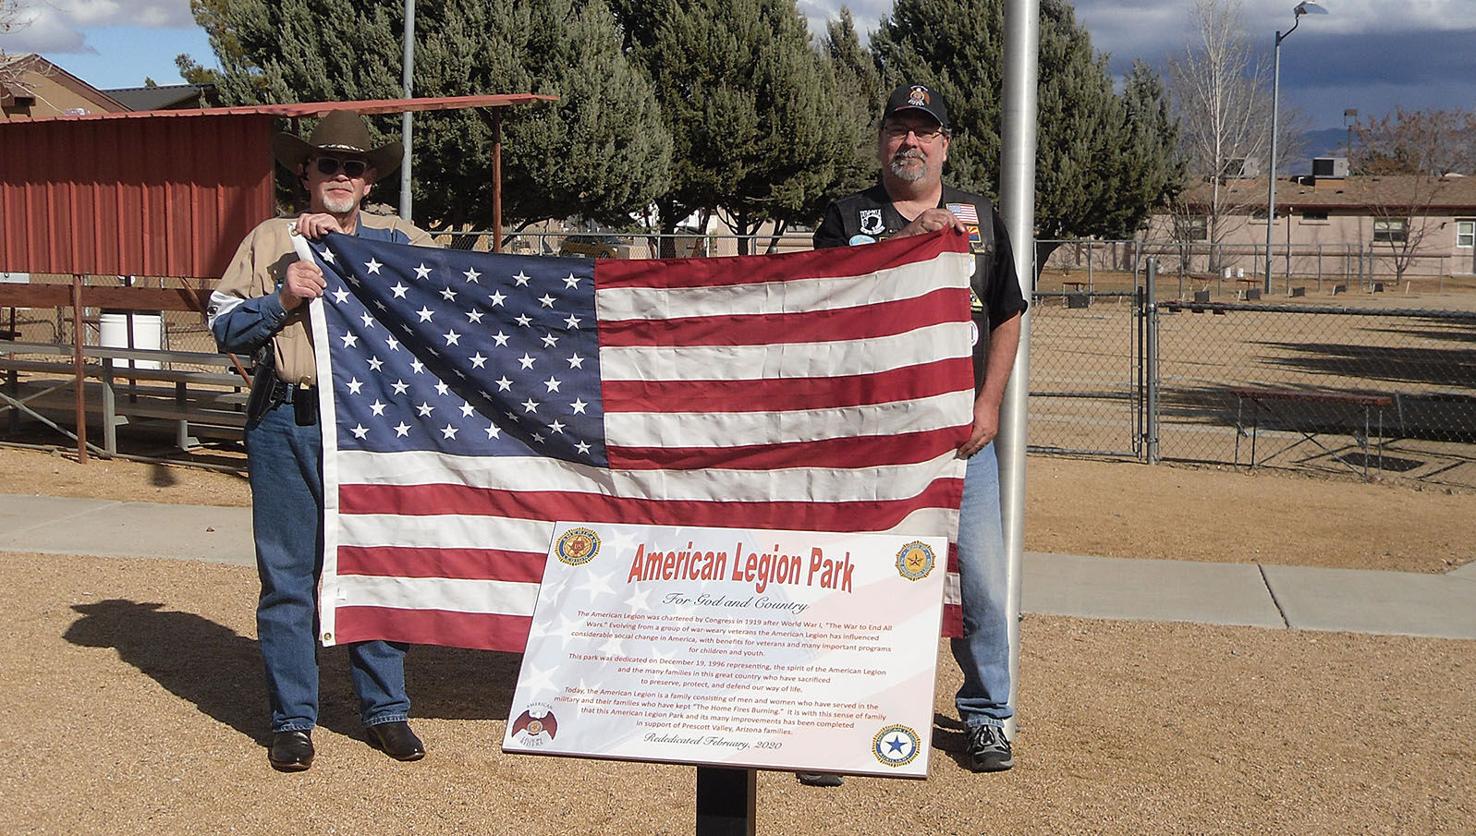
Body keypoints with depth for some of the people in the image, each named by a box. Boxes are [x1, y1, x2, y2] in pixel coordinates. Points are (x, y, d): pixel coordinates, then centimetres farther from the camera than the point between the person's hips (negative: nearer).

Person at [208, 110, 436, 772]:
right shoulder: (269, 241, 11)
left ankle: (386, 709, 19)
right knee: (287, 575, 4)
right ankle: (292, 718, 15)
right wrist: (281, 299, -8)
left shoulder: (397, 241, 11)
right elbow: (225, 329, 7)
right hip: (285, 425, 0)